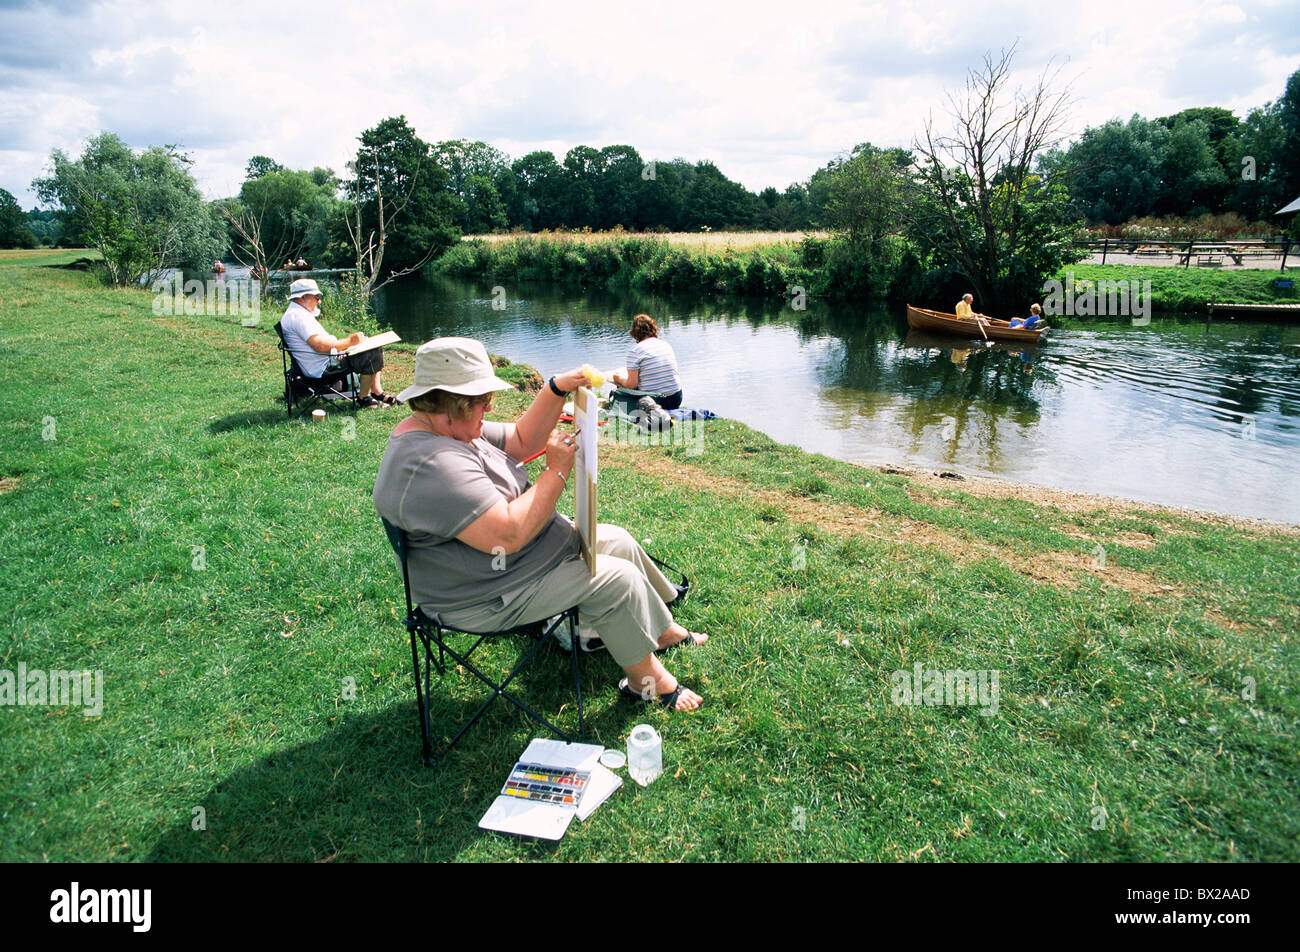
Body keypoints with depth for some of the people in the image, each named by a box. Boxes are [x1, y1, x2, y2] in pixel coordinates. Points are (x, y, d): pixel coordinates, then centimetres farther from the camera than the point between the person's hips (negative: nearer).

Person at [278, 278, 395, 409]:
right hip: (322, 369, -11)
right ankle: (364, 399, -8)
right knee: (371, 355, -20)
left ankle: (377, 392, 7)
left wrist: (348, 341, 7)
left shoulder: (299, 313, 20)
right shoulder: (297, 316, -16)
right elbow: (320, 346, -26)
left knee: (374, 348, 11)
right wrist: (349, 341, -16)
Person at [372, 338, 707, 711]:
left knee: (617, 541, 13)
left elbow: (521, 441, 8)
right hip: (489, 600, -11)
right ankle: (646, 678, 9)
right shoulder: (433, 465, -32)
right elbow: (508, 535, -35)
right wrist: (558, 473, -24)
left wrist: (556, 390, -7)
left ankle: (664, 629, 31)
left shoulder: (448, 429, 2)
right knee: (617, 579, -13)